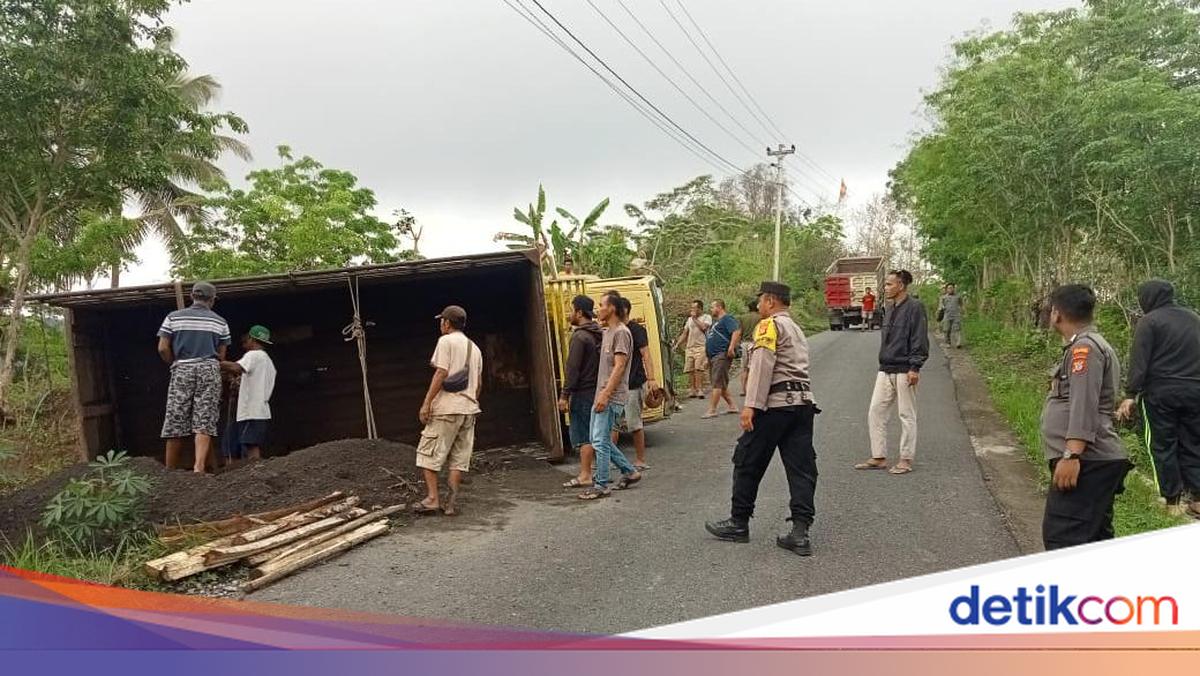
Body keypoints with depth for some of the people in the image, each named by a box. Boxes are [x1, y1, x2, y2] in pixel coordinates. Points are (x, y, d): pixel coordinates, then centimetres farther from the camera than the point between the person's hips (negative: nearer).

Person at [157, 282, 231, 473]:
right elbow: (221, 355, 7)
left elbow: (163, 349, 2)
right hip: (209, 370, 0)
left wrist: (175, 364, 17)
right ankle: (199, 467, -18)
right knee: (205, 424, -5)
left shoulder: (173, 317, 7)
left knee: (175, 423, 5)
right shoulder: (220, 322, 8)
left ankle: (169, 472, 8)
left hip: (182, 370, 1)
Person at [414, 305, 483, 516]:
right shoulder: (474, 348, 20)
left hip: (446, 407, -7)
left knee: (428, 453, 0)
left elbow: (441, 373, -13)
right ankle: (452, 502, 2)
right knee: (459, 457, 6)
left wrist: (426, 403, -13)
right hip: (469, 408, 7)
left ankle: (432, 499, -6)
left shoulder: (446, 341, -3)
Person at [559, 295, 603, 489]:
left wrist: (564, 395, -16)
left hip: (582, 393, -8)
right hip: (597, 391, 8)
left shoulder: (579, 337, -16)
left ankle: (585, 475, -1)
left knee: (582, 435, -3)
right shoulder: (599, 334, 11)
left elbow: (573, 369, -18)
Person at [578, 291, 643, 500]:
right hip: (602, 395, 10)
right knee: (600, 440, 13)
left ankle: (601, 486, 0)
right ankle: (629, 472, 23)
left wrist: (606, 394, -23)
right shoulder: (607, 332, 17)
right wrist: (600, 394, 19)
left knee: (600, 441, -8)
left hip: (612, 397, -10)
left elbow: (619, 366, -19)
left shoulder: (621, 332, -12)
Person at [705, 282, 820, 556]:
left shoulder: (769, 325, -4)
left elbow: (762, 365, -16)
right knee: (801, 468, 4)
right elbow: (796, 368, 19)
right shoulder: (797, 330, 25)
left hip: (776, 405, -8)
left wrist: (751, 405, -21)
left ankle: (738, 523, 14)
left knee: (748, 463, 4)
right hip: (804, 403, 9)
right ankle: (800, 532, 0)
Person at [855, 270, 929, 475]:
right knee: (875, 412, 6)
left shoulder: (914, 307, -9)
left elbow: (920, 340, -13)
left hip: (904, 371, -8)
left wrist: (914, 368, -17)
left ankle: (906, 460, 12)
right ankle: (878, 457, 14)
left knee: (907, 415, 3)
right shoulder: (889, 308, 14)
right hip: (885, 371, 8)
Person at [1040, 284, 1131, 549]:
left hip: (1087, 463, -11)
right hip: (1094, 461, 11)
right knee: (1096, 538, 14)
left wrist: (1071, 455, -28)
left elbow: (1084, 406, -23)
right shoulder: (1092, 344, 22)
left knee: (1062, 537, -15)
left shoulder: (1084, 347, -13)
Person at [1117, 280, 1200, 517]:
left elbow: (1139, 361, -14)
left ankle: (1173, 500, 3)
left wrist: (1131, 395, -14)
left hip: (1161, 393, -5)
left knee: (1163, 445, 2)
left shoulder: (1149, 321, -7)